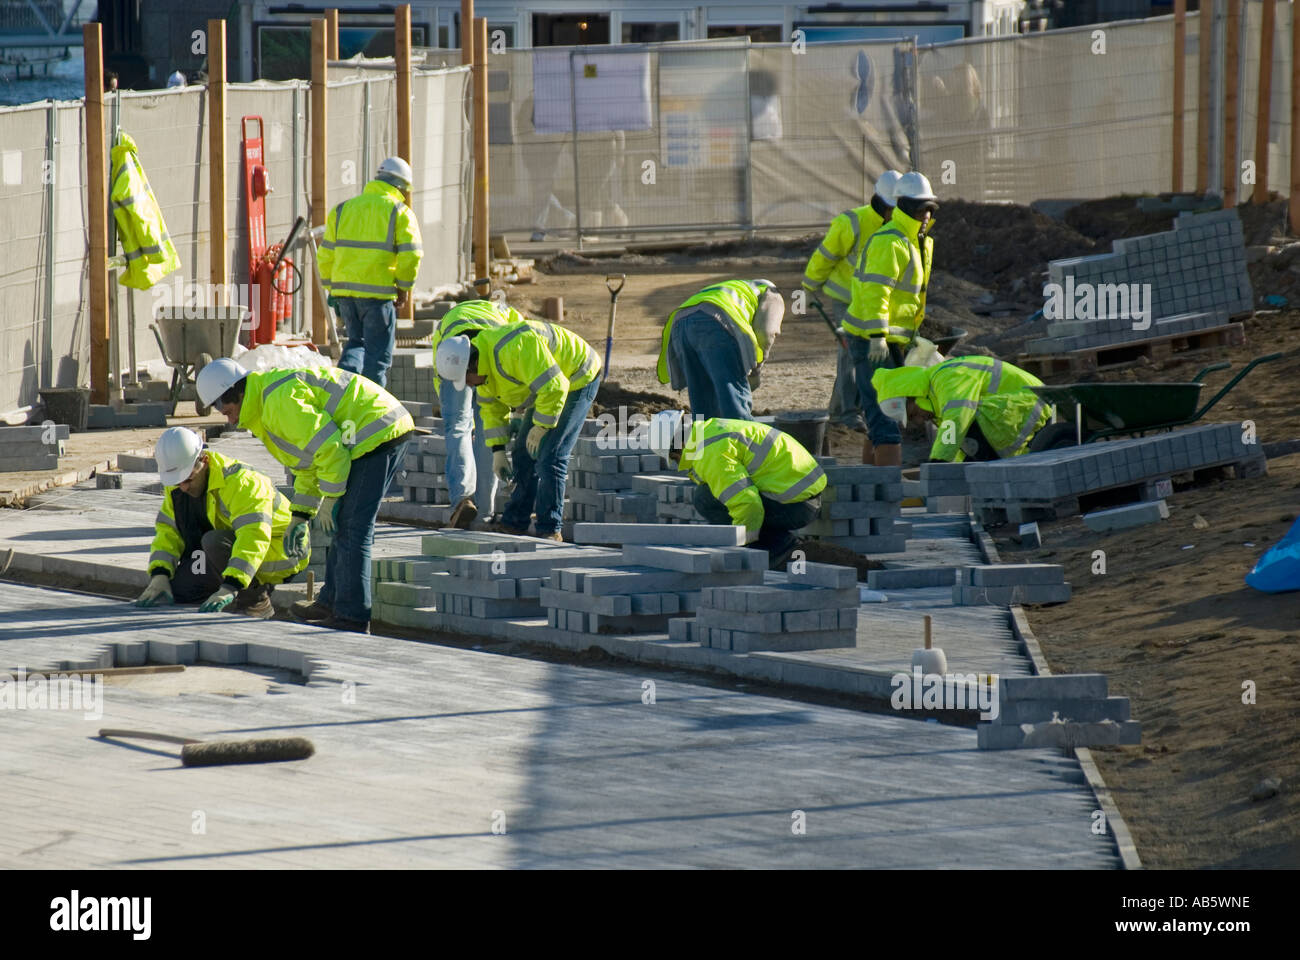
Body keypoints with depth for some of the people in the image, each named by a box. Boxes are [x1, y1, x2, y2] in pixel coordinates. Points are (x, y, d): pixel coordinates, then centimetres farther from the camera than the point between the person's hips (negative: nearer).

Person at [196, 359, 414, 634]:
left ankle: (351, 617, -8)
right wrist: (299, 517, 20)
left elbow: (328, 447, -21)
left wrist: (329, 499, -10)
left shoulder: (281, 402, -18)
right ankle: (332, 603, 27)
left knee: (352, 530, -9)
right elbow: (308, 465, 26)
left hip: (377, 434, -11)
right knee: (347, 526, 18)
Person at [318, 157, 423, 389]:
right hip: (378, 292, -5)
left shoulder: (342, 210, 13)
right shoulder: (400, 212, -1)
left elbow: (326, 254, 12)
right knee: (378, 353, 4)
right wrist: (403, 288, 2)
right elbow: (411, 255, -9)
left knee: (357, 342, 21)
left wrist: (331, 290, 18)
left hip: (344, 290, 5)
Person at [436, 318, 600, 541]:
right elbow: (492, 407, 10)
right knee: (524, 456, 10)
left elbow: (554, 388, -34)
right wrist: (498, 451, 6)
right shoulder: (484, 364, -3)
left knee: (550, 457, -15)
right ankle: (514, 523, 18)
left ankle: (550, 530, -10)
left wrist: (539, 428, -23)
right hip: (548, 387, 10)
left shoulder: (514, 350, -35)